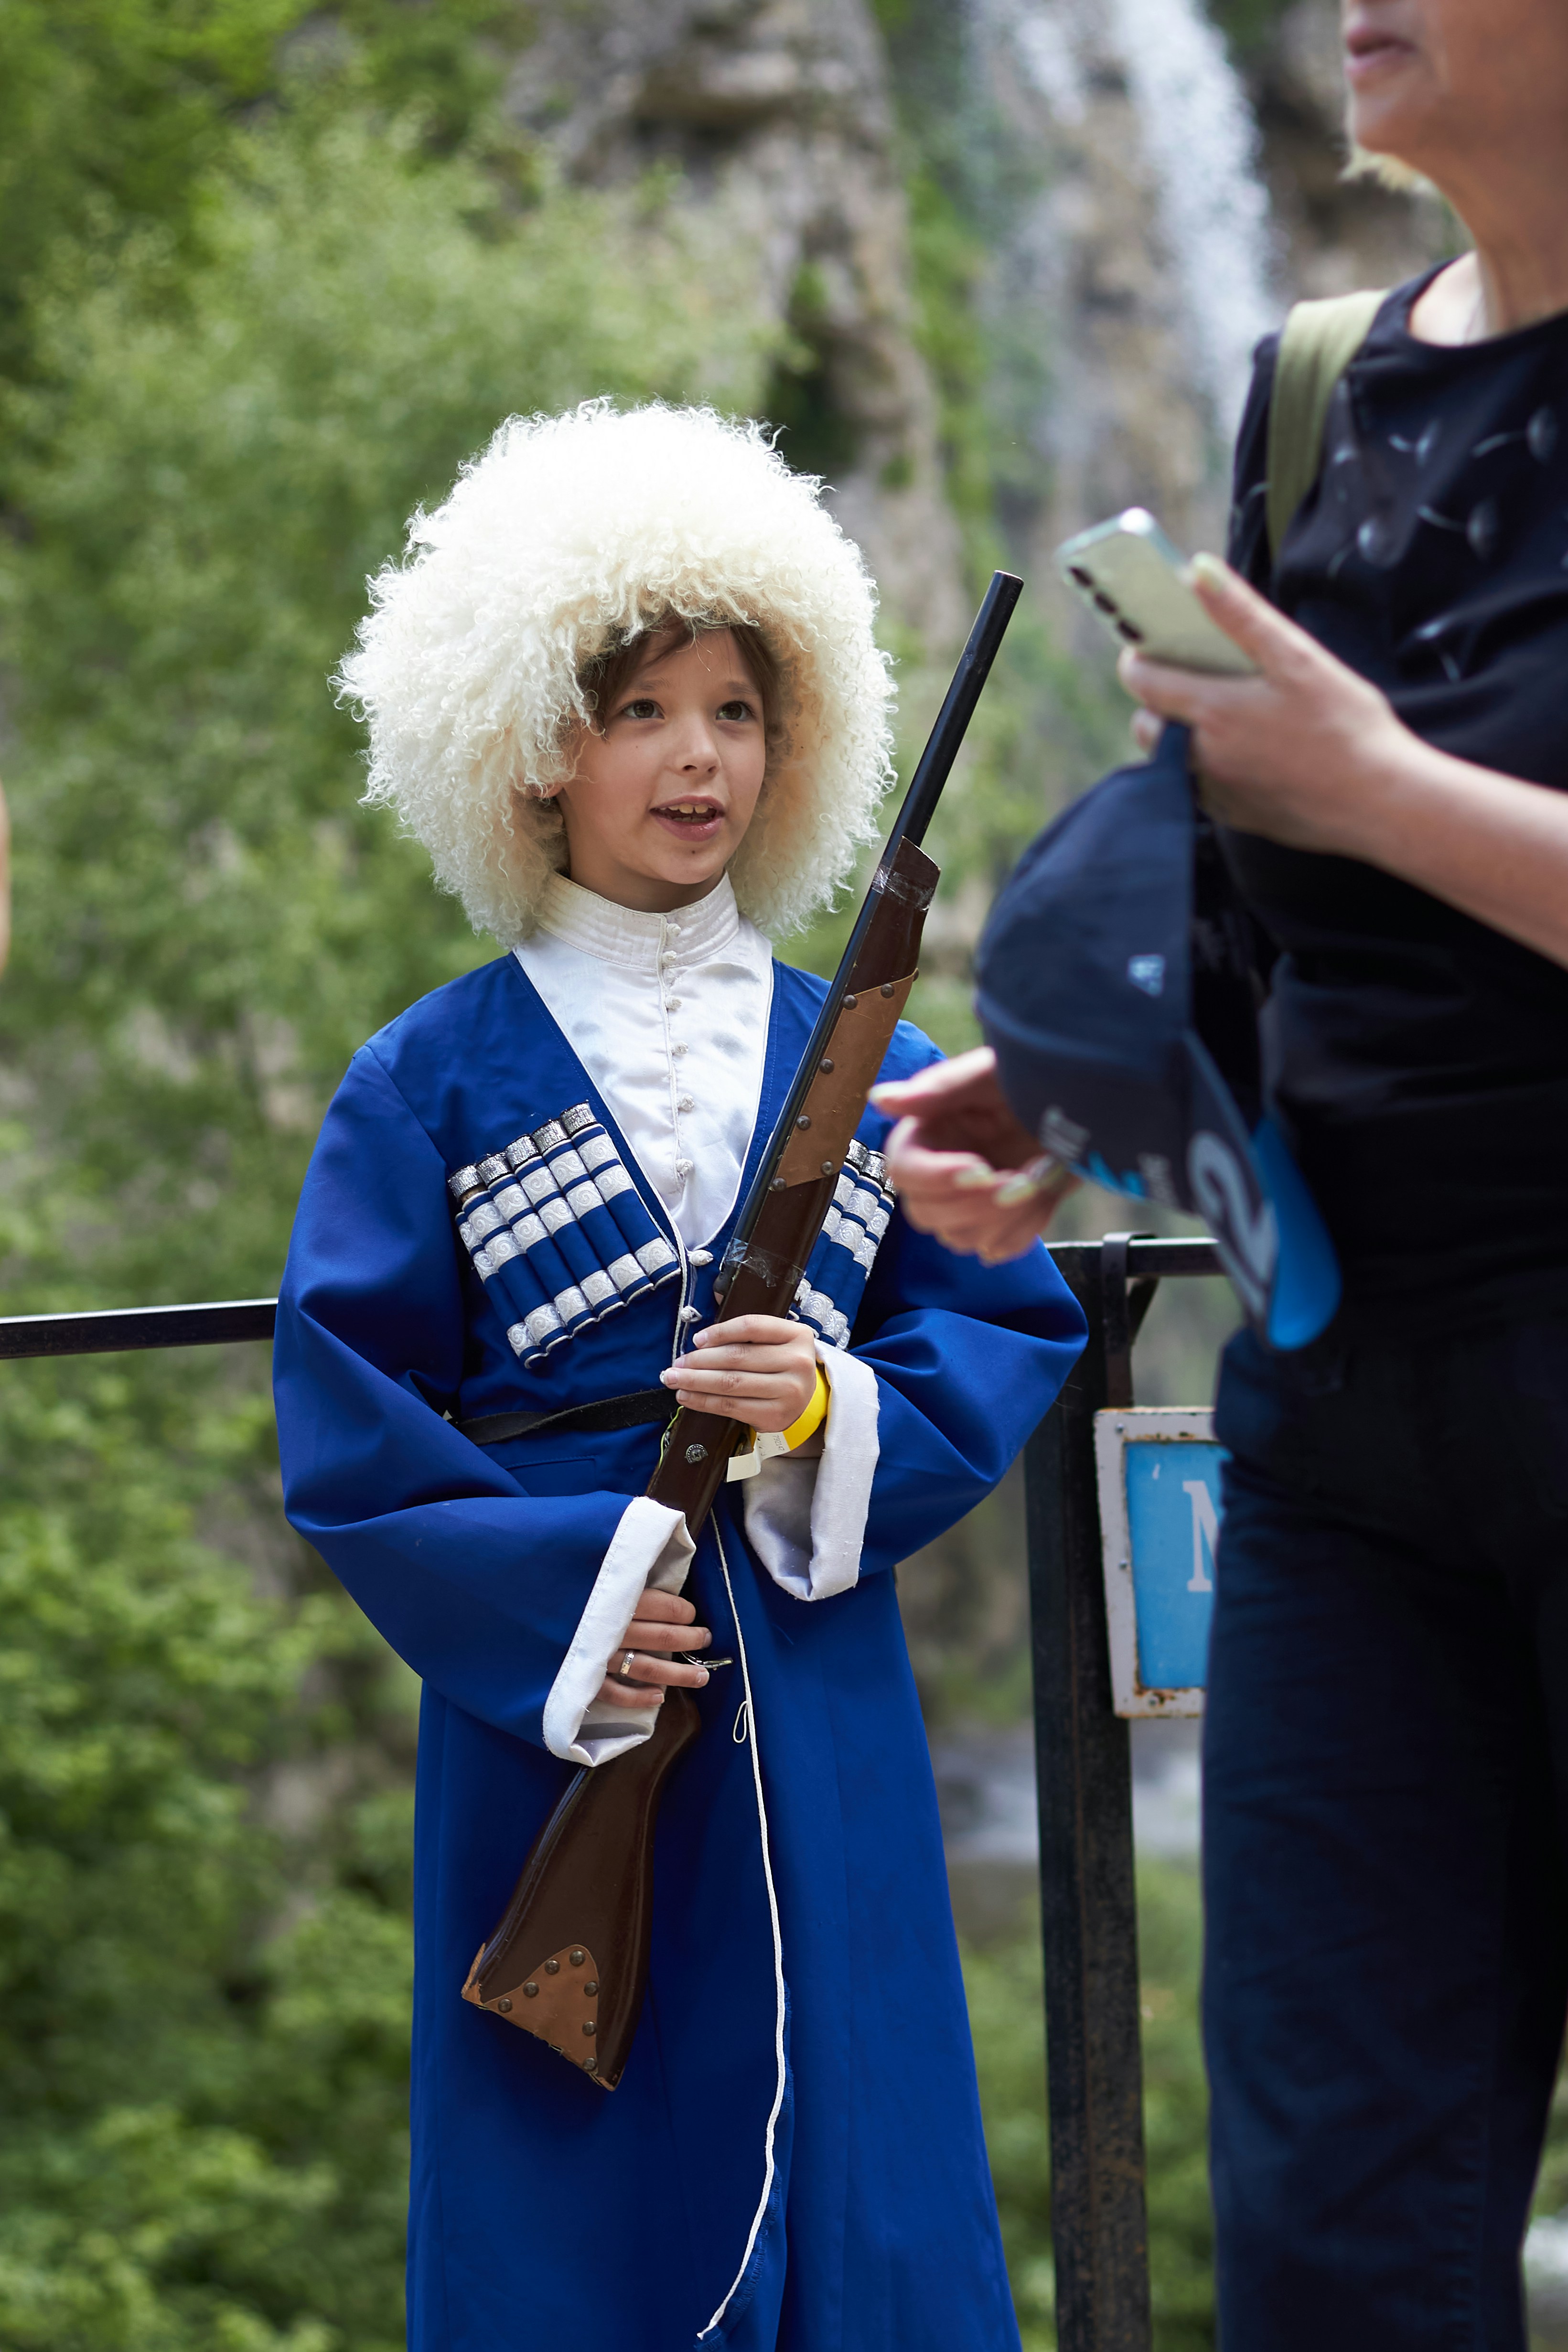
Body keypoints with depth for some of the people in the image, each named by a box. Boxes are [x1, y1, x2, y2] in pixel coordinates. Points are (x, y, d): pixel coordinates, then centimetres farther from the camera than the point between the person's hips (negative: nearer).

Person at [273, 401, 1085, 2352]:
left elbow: (1012, 1333, 6)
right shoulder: (428, 1086, 1)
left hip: (816, 1698, 2)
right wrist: (550, 1604, -14)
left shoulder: (864, 1069, 9)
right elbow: (344, 1420, -3)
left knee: (850, 2165, 3)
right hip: (545, 1687, -2)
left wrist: (842, 1415, -13)